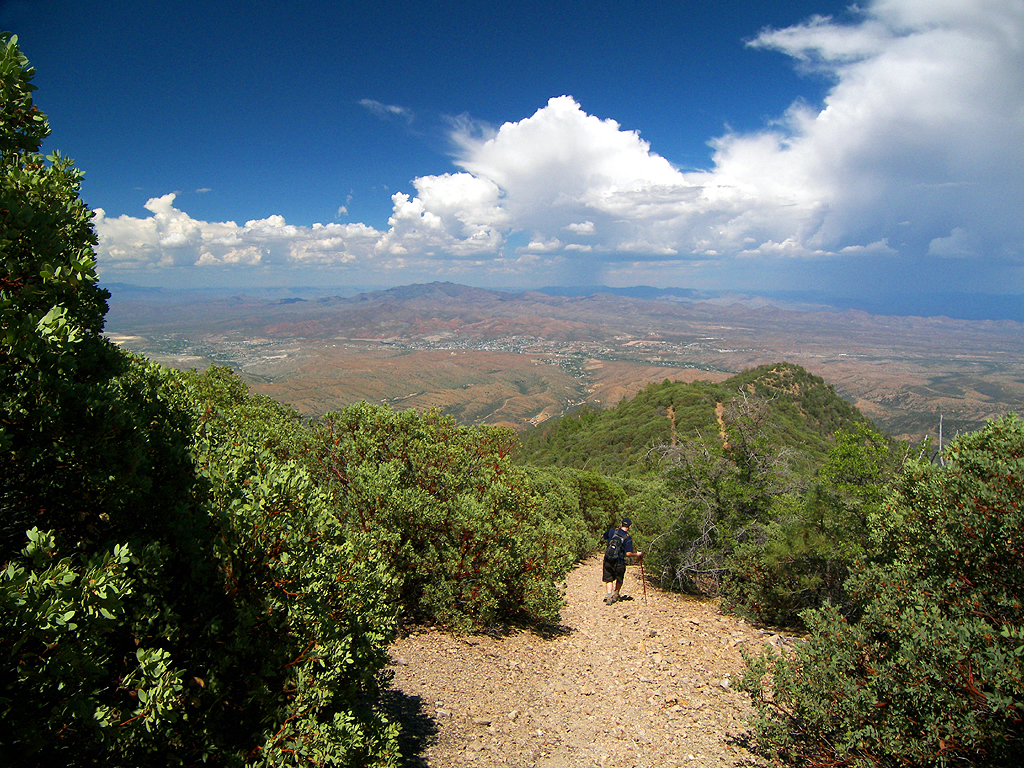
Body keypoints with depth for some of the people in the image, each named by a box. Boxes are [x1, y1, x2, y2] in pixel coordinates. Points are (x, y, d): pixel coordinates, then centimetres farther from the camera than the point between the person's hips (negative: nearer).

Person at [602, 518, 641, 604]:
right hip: (619, 563, -2)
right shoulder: (628, 538, -11)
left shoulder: (612, 531, -1)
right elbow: (628, 553, -17)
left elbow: (603, 537, 17)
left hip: (607, 561, 2)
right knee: (619, 580, 22)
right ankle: (615, 595, 32)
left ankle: (608, 596, -1)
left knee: (609, 579, 11)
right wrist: (637, 554, 0)